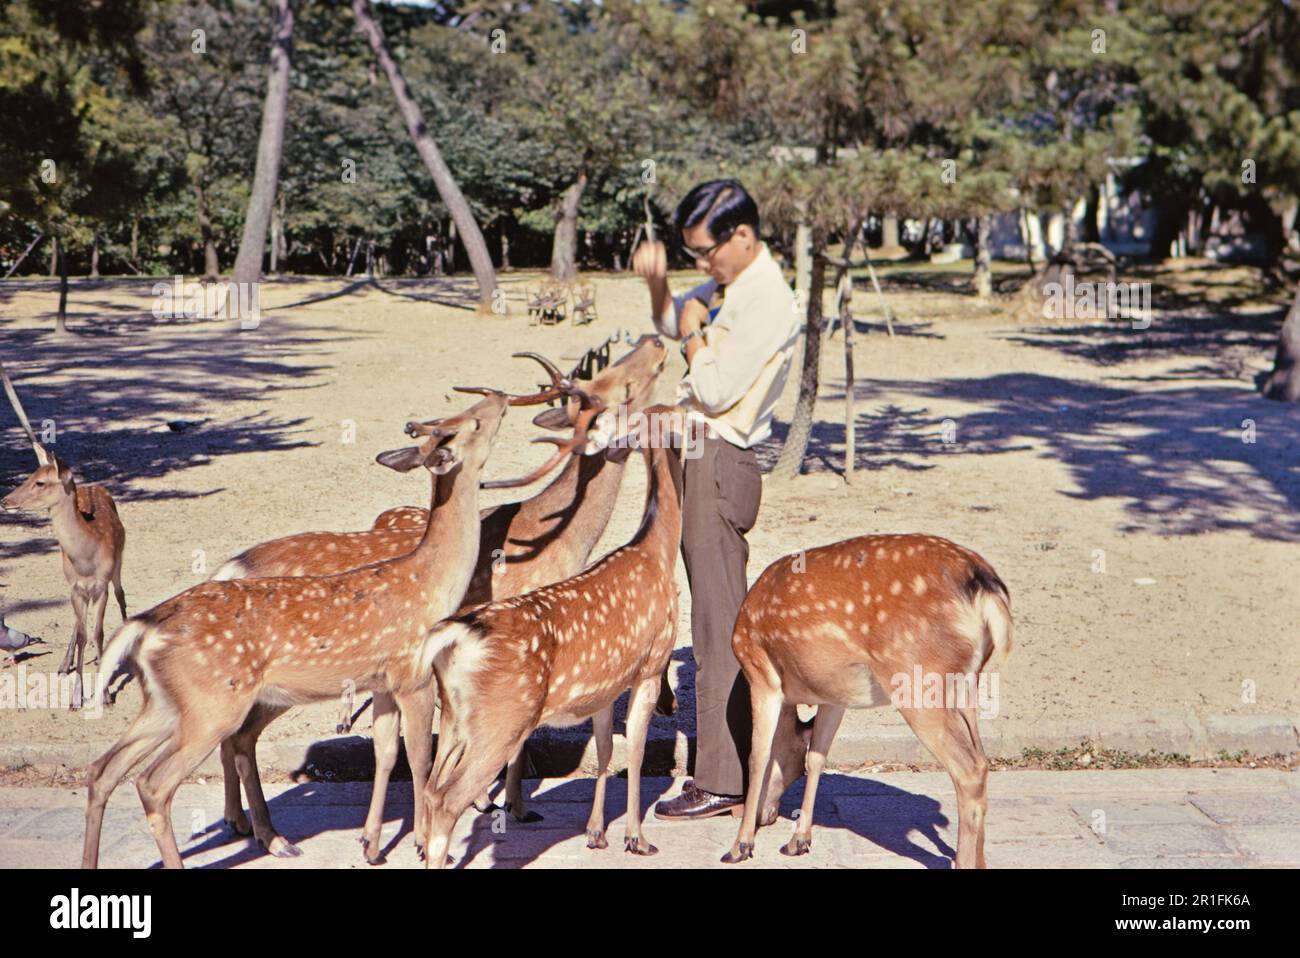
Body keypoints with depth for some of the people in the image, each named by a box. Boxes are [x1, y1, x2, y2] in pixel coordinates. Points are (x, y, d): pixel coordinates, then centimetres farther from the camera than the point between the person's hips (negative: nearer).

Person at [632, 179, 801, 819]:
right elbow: (671, 322, 30)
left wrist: (693, 334, -4)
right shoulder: (727, 288, 14)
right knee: (720, 618, 14)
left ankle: (722, 783, -1)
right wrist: (659, 284, 10)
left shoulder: (769, 303, -16)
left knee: (717, 622, -7)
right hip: (700, 458, 10)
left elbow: (715, 391, -20)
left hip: (717, 461, -10)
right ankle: (740, 768, 23)